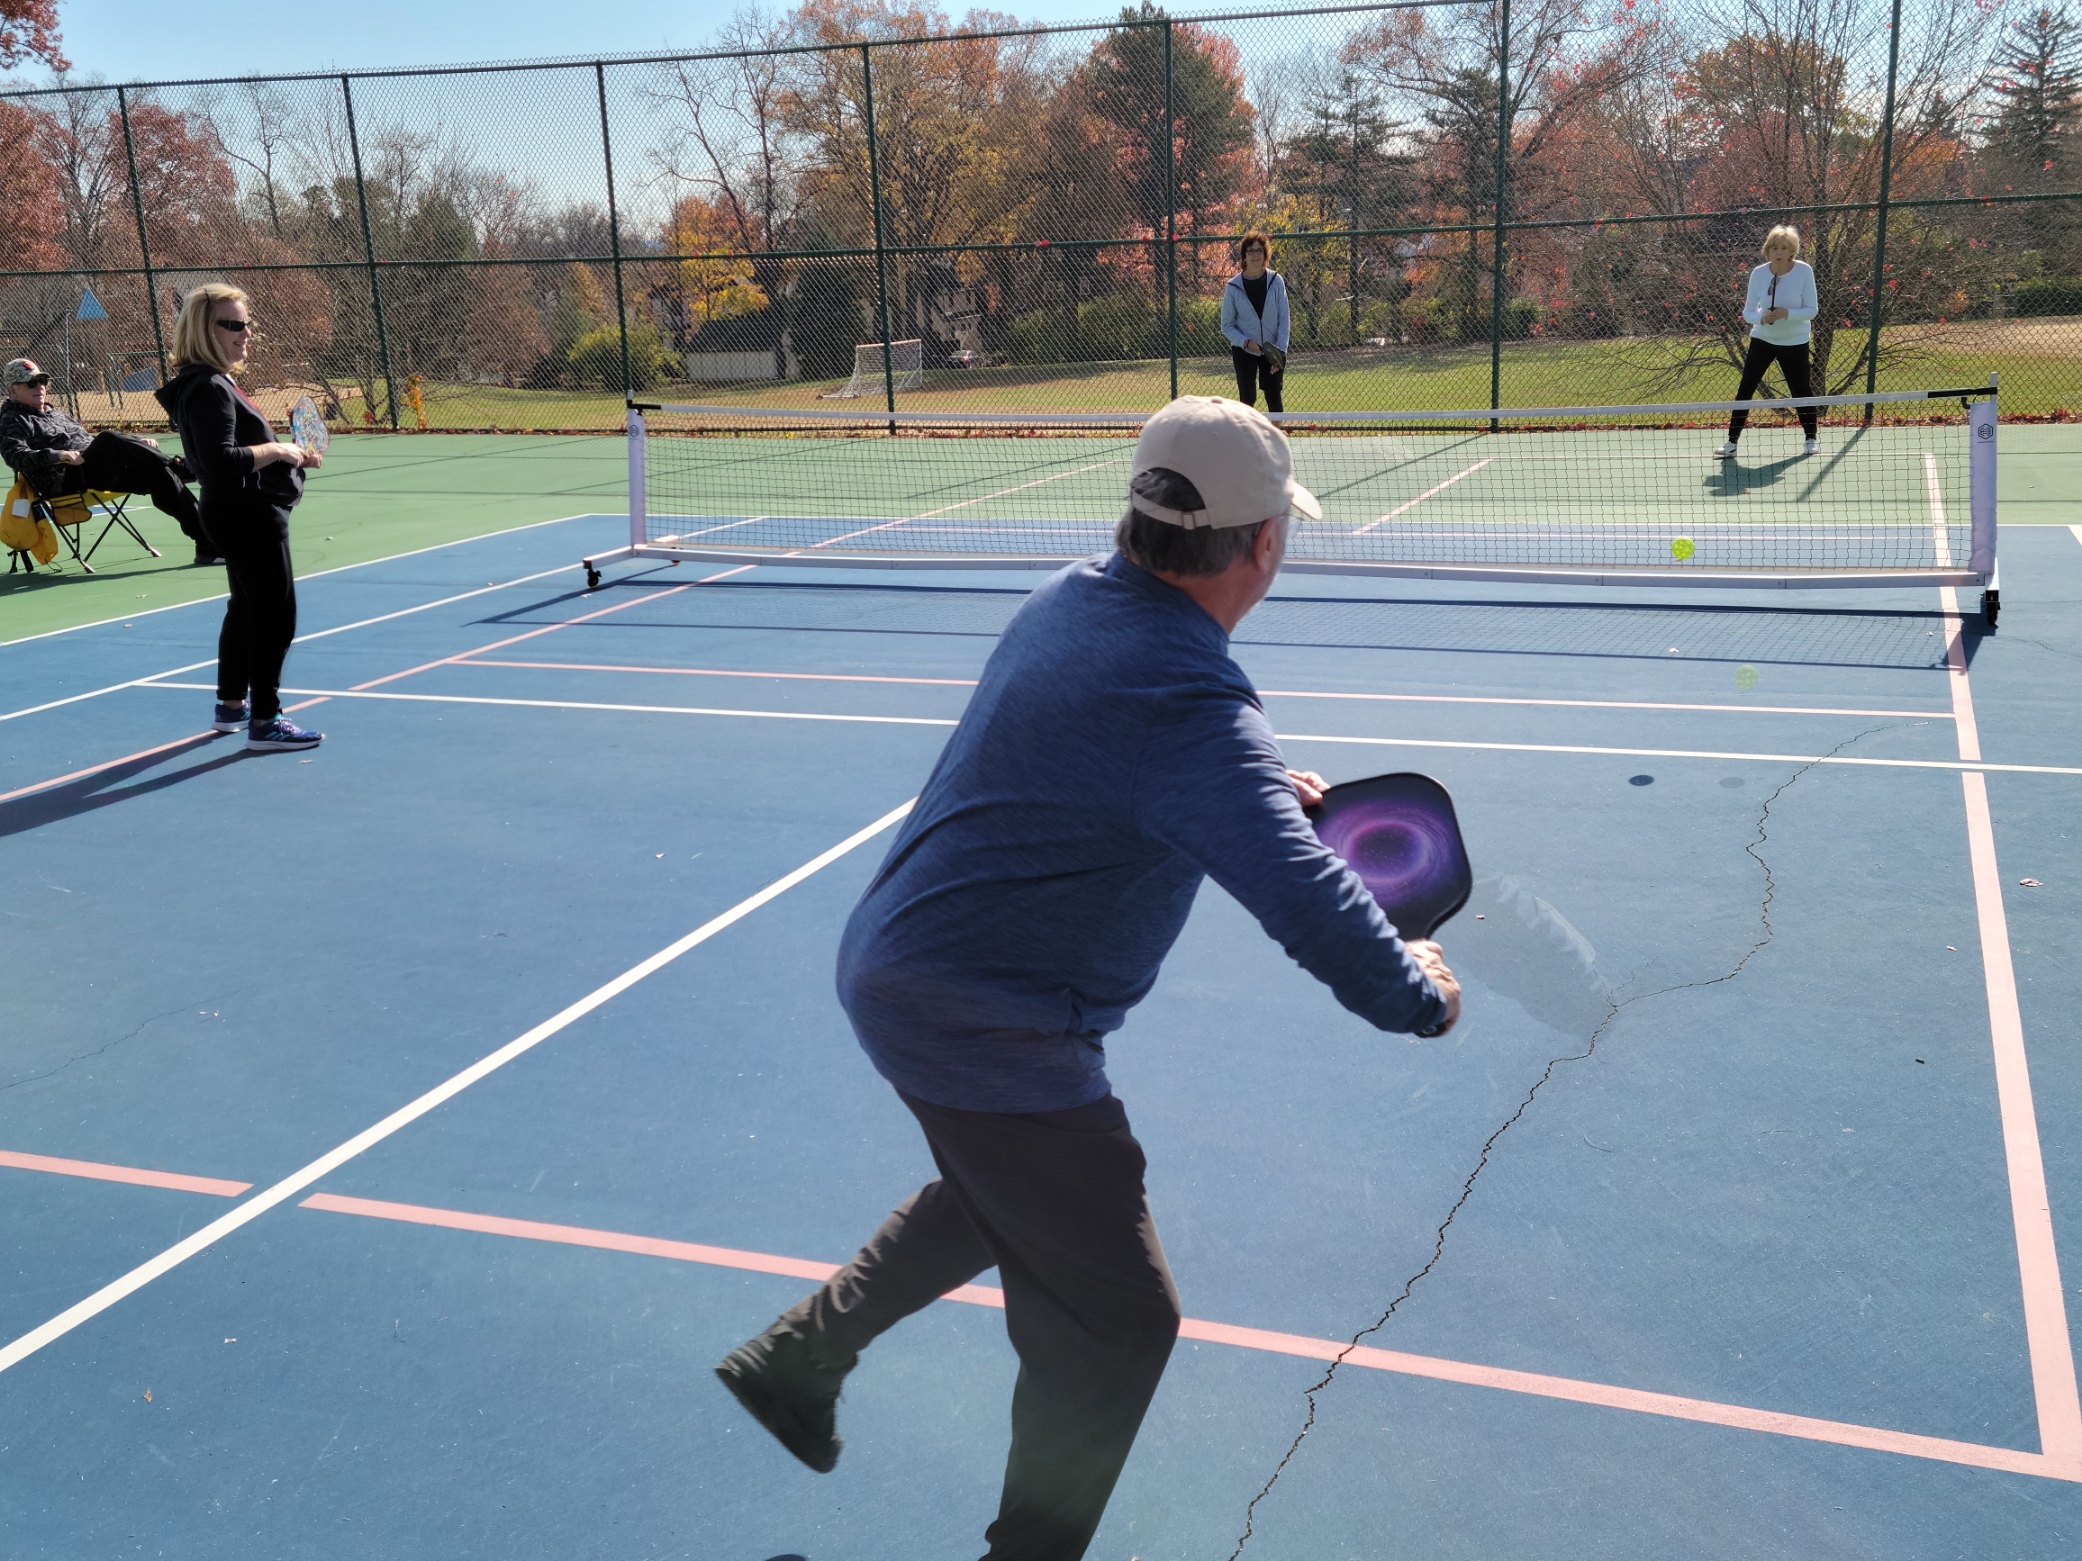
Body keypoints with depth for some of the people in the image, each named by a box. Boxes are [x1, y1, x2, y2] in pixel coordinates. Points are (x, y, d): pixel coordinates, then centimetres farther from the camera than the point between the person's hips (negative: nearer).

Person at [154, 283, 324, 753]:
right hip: (249, 517, -11)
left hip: (241, 516, 11)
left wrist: (289, 456, 8)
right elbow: (221, 461, -30)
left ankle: (231, 705, 33)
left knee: (246, 609, 21)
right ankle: (264, 722, 1)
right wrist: (278, 450, -20)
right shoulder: (209, 389, -20)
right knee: (276, 616, -5)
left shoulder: (215, 383, 12)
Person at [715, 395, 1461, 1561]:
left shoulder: (1073, 598, 1)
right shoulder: (1193, 707, -29)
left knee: (1002, 1192, 35)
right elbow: (1310, 901, -31)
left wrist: (1264, 786, 13)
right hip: (985, 1026, -10)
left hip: (896, 966, 10)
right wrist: (1419, 993, -13)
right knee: (1114, 1325, 4)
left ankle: (800, 1356, 45)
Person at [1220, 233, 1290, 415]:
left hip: (1272, 351, 1)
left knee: (1274, 397, 3)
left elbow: (1283, 320, -6)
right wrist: (1246, 342, -19)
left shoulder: (1276, 282, -6)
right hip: (1244, 351, -1)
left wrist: (1280, 350, -14)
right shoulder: (1233, 287, -8)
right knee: (1248, 398, -6)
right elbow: (1227, 326, -4)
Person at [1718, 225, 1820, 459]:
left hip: (1794, 341, -2)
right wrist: (1761, 318, -27)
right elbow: (1747, 312, -5)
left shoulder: (1804, 271, -15)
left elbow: (1812, 309, -14)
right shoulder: (1758, 273, -10)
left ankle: (1811, 439, 23)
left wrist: (1787, 313, -30)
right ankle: (1731, 442, 3)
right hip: (1762, 339, 2)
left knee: (1800, 390, 3)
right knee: (1745, 389, -4)